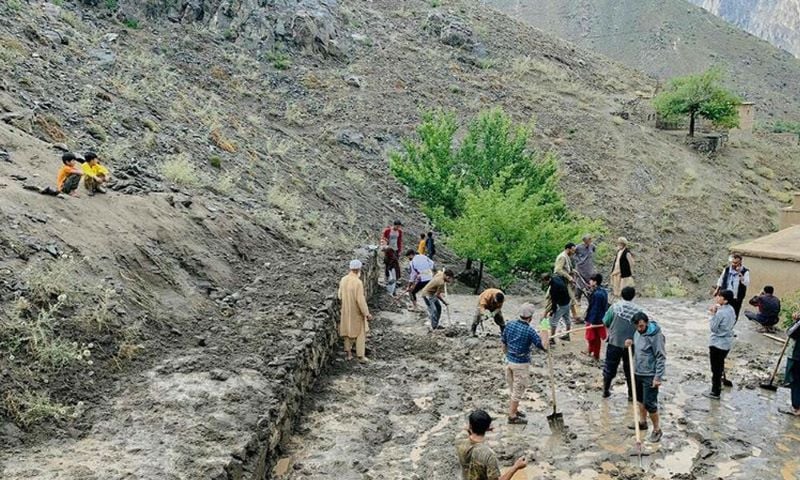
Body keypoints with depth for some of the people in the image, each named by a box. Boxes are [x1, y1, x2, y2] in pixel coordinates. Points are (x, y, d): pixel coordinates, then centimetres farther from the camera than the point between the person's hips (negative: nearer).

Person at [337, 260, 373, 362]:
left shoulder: (343, 280, -6)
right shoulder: (358, 282, -27)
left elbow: (340, 296, 4)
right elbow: (360, 300, -25)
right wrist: (367, 313, -16)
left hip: (346, 311, 6)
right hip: (357, 312, -6)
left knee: (348, 331, 19)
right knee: (360, 333, 8)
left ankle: (348, 353, 26)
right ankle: (361, 356, 11)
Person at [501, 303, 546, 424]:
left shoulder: (510, 324, -3)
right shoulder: (529, 331, -22)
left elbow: (503, 341, 8)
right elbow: (542, 345, -21)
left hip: (509, 360, 7)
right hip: (521, 363, -7)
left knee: (514, 387, 23)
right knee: (519, 388, 5)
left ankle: (514, 409, 38)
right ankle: (512, 416, 12)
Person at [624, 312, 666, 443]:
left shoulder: (656, 336, -20)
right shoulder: (637, 333, 4)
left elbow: (661, 358, -19)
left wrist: (658, 377, -21)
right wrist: (631, 344, -3)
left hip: (650, 376, -8)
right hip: (637, 373, 8)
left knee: (649, 403, -5)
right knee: (640, 399, 21)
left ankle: (657, 430, 9)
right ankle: (642, 422, 39)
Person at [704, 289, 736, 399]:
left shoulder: (720, 313, -25)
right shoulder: (731, 309, 1)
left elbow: (713, 327, -20)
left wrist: (713, 313, -19)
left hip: (717, 343, -9)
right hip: (727, 342, 9)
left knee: (715, 368, 3)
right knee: (720, 365, 25)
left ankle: (715, 392, 12)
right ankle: (718, 385, 40)